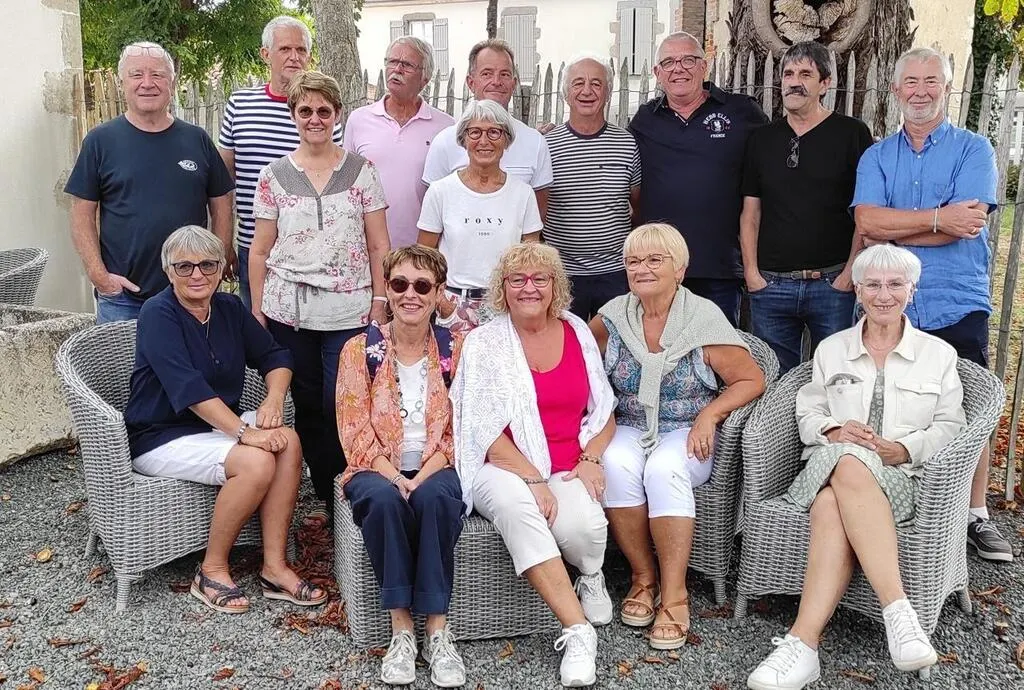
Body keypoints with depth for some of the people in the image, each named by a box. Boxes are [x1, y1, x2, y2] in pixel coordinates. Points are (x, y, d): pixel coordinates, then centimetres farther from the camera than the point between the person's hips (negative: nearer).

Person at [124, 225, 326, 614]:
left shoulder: (229, 309, 5)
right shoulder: (158, 314, -15)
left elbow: (274, 356, 8)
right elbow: (188, 386, -27)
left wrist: (274, 398, -13)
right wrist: (243, 431, -34)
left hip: (219, 424, 7)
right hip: (162, 437, -6)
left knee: (287, 442, -20)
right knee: (256, 461, -28)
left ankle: (274, 567, -15)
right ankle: (211, 572, -10)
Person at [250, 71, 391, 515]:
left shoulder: (360, 171, 5)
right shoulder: (275, 176, 7)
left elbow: (378, 246, 4)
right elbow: (260, 252, 8)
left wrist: (380, 303, -3)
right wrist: (257, 310, 3)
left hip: (348, 311, -1)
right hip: (288, 312, 2)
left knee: (341, 407, -7)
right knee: (307, 406, 7)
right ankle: (323, 497, 20)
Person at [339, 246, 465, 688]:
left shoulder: (454, 348, 4)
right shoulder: (360, 349, 2)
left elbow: (457, 429, 0)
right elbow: (355, 431, -4)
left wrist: (422, 477, -16)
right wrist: (394, 477, -18)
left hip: (435, 470, 0)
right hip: (377, 471, 0)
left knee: (434, 498, -34)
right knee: (384, 500, -34)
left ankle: (438, 630, -26)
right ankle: (401, 630, -24)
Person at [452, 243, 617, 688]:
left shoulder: (578, 333, 10)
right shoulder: (483, 343, 0)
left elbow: (603, 411, 13)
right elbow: (485, 429, -7)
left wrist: (591, 458, -6)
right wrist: (532, 479, -18)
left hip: (567, 470, 2)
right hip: (503, 469, -2)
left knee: (582, 523, -31)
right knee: (516, 507, -37)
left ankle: (591, 575, 7)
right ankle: (578, 630, -30)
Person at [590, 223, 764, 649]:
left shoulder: (704, 318, -5)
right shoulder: (612, 318, 2)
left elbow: (752, 380, -1)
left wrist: (709, 414, -14)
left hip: (687, 435, -2)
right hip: (629, 430, 2)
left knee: (664, 469, -34)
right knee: (616, 465, -31)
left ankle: (674, 594, -24)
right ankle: (644, 577, -13)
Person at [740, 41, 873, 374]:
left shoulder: (852, 134, 2)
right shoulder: (761, 139, 11)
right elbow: (750, 214, 10)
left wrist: (850, 273, -9)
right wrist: (751, 272, 1)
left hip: (832, 284, -2)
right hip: (769, 284, 3)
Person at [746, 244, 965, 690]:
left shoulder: (939, 354, 17)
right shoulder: (832, 349, 21)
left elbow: (950, 426, 11)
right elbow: (808, 412, 17)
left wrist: (904, 449, -9)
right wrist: (834, 431, -7)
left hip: (901, 478, -1)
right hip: (828, 465, 1)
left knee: (834, 507, -39)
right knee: (848, 462, -41)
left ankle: (803, 641, -49)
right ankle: (897, 610, -48)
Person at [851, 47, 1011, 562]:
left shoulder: (973, 149, 4)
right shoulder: (876, 157, 10)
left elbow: (968, 224, -12)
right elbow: (867, 221, -7)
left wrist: (894, 227, -9)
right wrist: (938, 218, -14)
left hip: (958, 306, -1)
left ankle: (976, 516, 17)